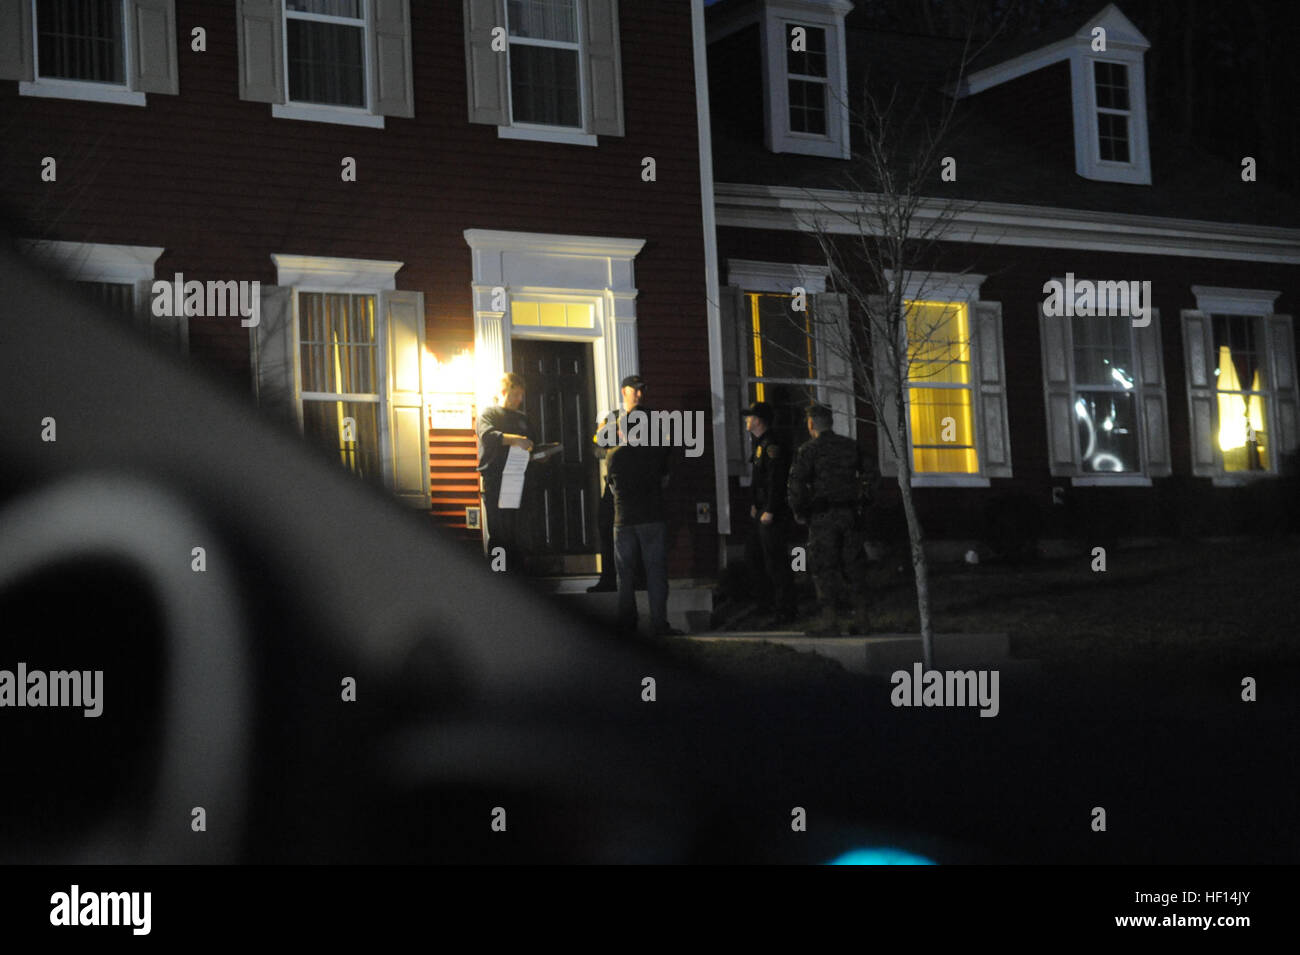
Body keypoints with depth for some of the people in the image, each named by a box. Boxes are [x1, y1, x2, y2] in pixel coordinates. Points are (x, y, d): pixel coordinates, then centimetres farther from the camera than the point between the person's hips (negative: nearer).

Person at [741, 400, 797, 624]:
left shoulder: (773, 444, -16)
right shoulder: (760, 444, 17)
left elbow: (776, 479, -22)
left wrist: (770, 511, -24)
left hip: (773, 514, -11)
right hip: (760, 512, 11)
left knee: (775, 563, -7)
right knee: (753, 558, 16)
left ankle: (785, 611, -2)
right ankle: (766, 603, 27)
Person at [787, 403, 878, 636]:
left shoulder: (809, 450, -7)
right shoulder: (850, 446, 9)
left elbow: (797, 482, -15)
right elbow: (872, 474, 13)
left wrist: (799, 512, -4)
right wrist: (861, 501, 19)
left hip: (822, 518, -5)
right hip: (850, 516, 5)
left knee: (825, 568, 0)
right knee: (854, 566, 10)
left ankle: (830, 622, -3)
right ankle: (860, 620, 11)